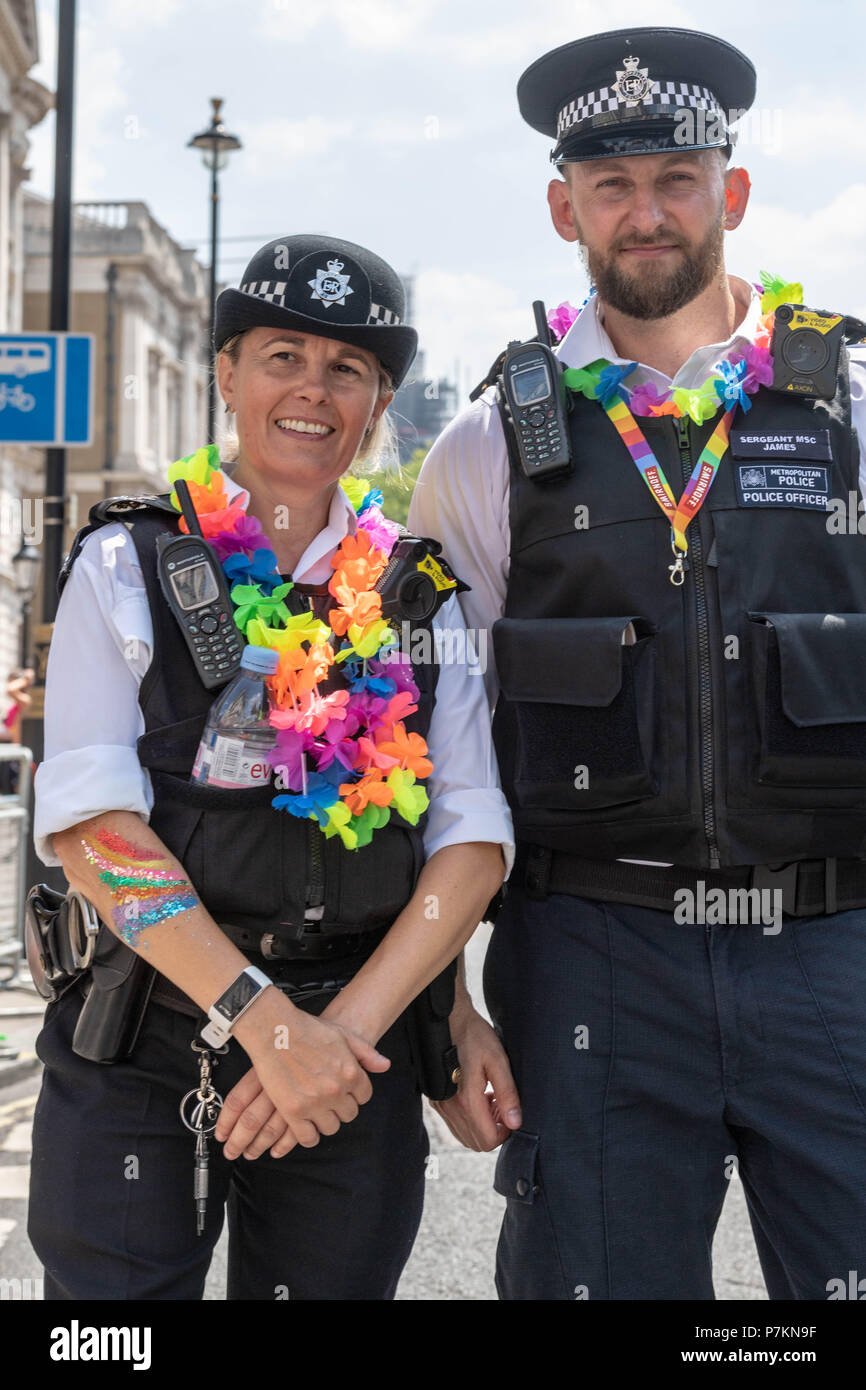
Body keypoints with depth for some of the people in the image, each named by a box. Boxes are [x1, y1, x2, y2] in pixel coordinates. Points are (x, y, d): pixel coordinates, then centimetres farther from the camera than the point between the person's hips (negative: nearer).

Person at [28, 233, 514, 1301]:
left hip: (354, 1061, 2)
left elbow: (474, 838, 1)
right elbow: (89, 820, -9)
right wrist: (264, 1021, -17)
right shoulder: (126, 565, 2)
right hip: (136, 1061, -2)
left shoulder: (425, 594, 9)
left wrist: (347, 1030, -12)